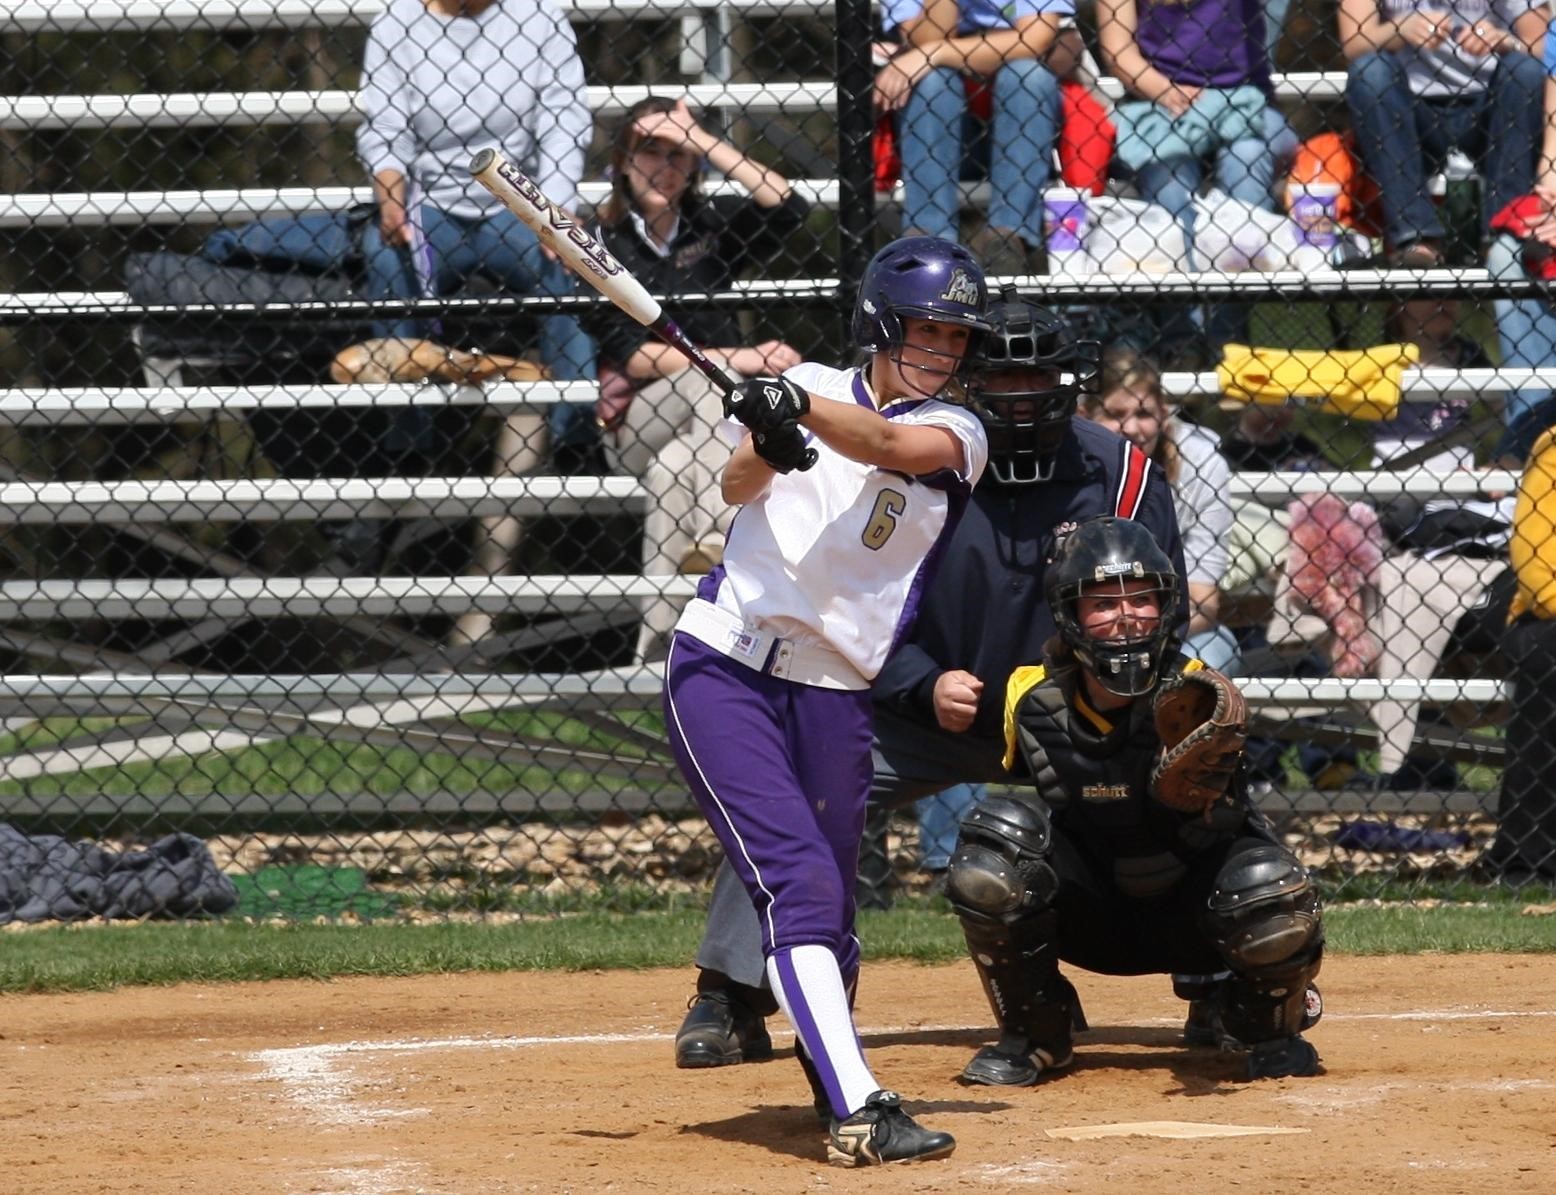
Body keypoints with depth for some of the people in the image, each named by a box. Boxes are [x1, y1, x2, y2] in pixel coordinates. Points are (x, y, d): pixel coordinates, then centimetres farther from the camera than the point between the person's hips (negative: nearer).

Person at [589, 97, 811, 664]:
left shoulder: (712, 225, 5)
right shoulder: (604, 244, -2)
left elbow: (788, 208, -14)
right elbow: (629, 357, -11)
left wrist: (702, 141, -16)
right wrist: (741, 360, -18)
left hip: (716, 425, 2)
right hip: (635, 421, -2)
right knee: (700, 378, -33)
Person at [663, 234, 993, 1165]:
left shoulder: (955, 433, 3)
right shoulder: (813, 387, 7)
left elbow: (885, 445, -20)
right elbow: (738, 484, -8)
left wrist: (800, 410, -37)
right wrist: (767, 446, -30)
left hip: (835, 695, 2)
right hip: (725, 668, -2)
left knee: (829, 911, 7)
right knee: (798, 878, -16)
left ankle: (831, 1069, 35)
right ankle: (861, 1109, -27)